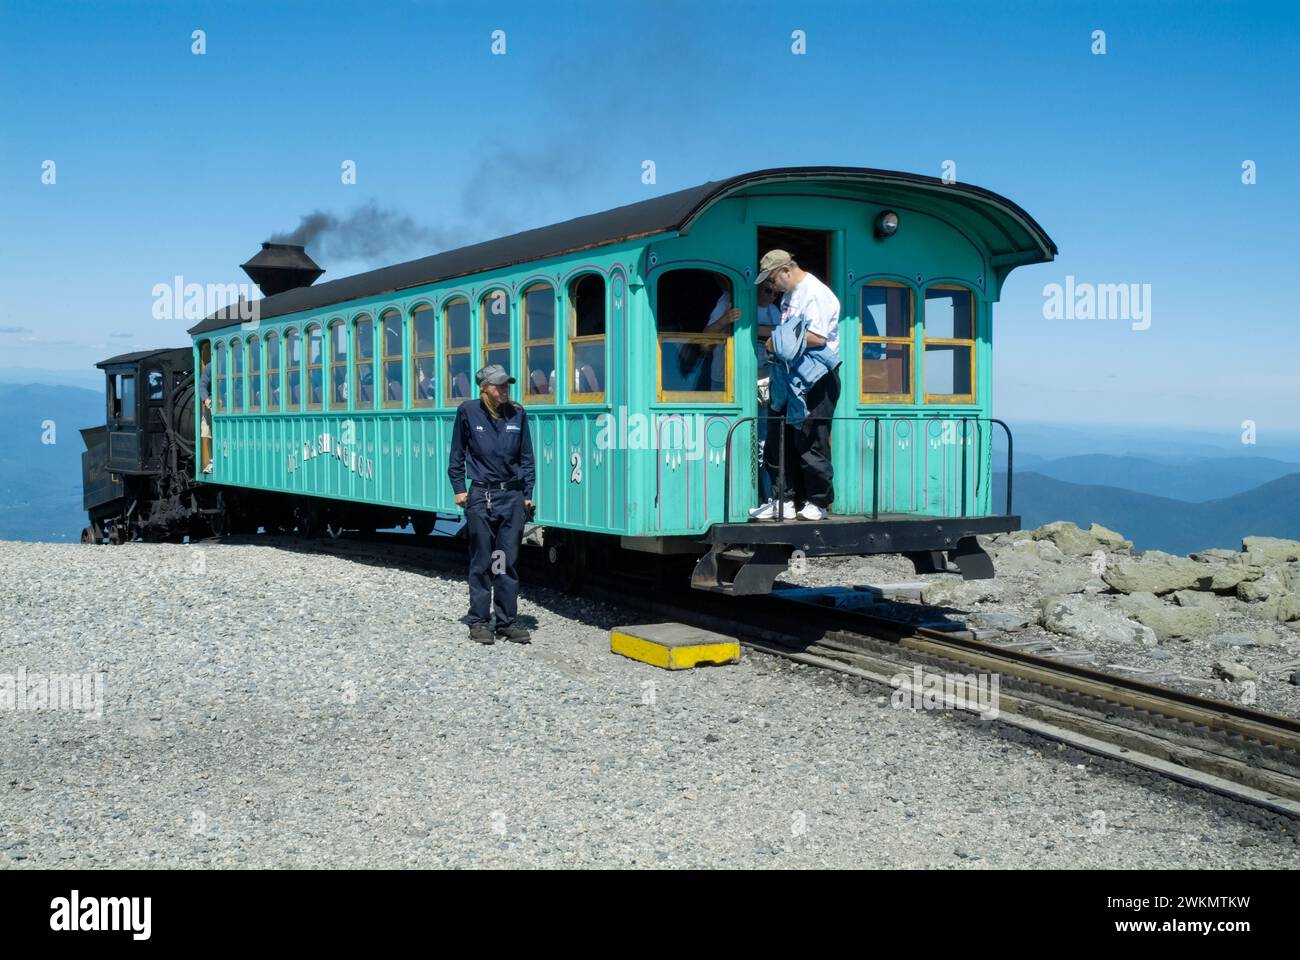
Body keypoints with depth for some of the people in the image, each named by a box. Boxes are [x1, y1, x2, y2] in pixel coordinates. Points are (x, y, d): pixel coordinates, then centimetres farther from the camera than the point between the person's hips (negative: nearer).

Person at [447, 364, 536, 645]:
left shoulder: (517, 414, 4)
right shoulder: (468, 412, -1)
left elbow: (527, 458, 10)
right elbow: (457, 455, 6)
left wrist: (528, 494, 6)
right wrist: (459, 489, 0)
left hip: (512, 496, 2)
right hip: (481, 496, -2)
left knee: (508, 562, 6)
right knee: (482, 562, 4)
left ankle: (507, 622, 13)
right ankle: (479, 621, 12)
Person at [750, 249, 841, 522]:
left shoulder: (815, 293, -12)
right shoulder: (789, 295, 18)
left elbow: (818, 337, -21)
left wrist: (779, 341, -14)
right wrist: (776, 344, 8)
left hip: (815, 379, -10)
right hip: (790, 378, 10)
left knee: (811, 442, -5)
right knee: (778, 442, 9)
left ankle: (818, 502, 5)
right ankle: (783, 501, 15)